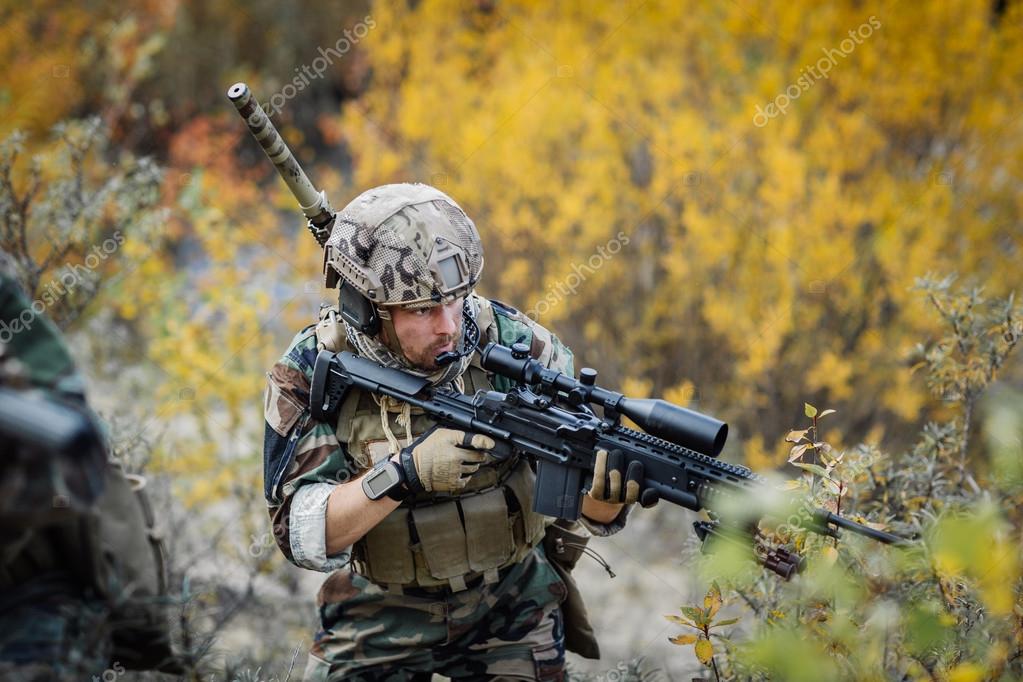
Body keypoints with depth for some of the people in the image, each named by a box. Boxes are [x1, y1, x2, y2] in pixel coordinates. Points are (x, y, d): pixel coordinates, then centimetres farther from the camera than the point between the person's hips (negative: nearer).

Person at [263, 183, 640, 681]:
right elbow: (301, 535, -24)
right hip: (380, 617, 0)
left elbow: (590, 517, -15)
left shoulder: (510, 341, -16)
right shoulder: (309, 373, -17)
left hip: (508, 607, 0)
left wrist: (608, 489, -39)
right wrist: (407, 470, -37)